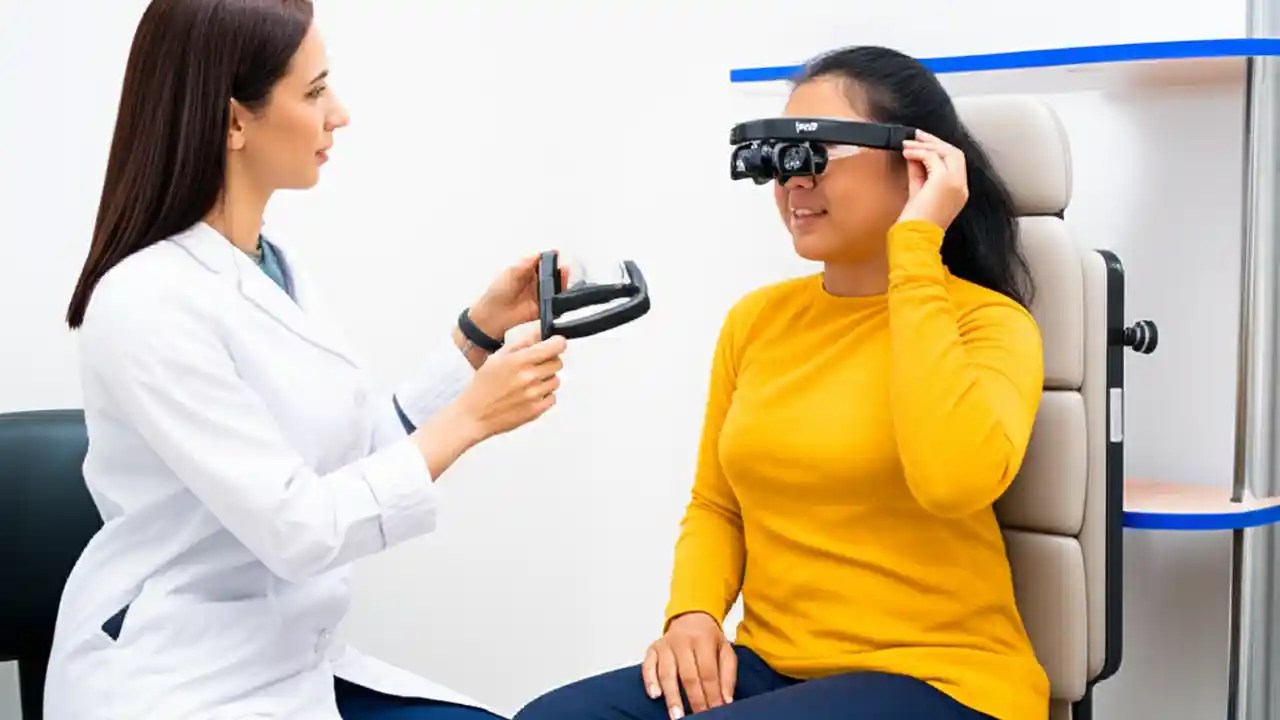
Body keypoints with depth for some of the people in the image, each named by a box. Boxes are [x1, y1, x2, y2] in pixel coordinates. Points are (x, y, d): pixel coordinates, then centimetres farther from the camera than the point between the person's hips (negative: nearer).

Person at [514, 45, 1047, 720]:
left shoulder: (987, 321, -7)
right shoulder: (756, 317, 9)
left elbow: (954, 480, -28)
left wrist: (913, 249, -21)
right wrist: (693, 615, -6)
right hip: (771, 664, 5)